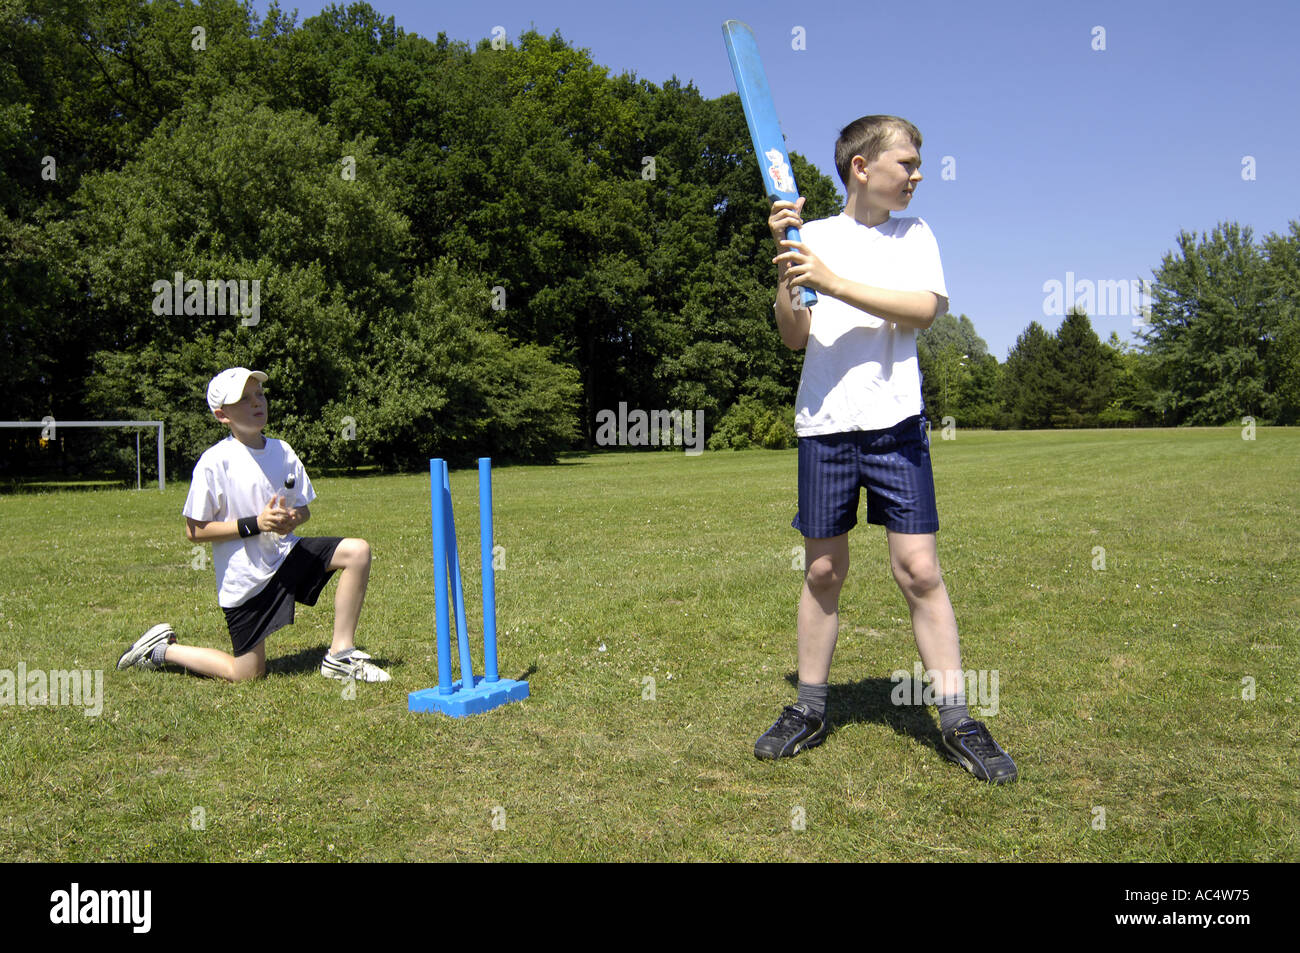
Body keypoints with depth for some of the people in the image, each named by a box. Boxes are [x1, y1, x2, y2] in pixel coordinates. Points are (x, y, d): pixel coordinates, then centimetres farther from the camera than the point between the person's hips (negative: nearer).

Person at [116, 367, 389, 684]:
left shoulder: (283, 451, 2)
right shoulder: (215, 461, -15)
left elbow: (304, 509, 11)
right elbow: (194, 530, -13)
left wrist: (293, 518, -13)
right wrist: (256, 524, -22)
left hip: (285, 554, 5)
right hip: (244, 579, -5)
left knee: (358, 551, -12)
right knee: (247, 673, 1)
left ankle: (340, 656, -5)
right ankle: (162, 649, 26)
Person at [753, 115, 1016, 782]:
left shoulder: (915, 233, 9)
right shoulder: (814, 234, 7)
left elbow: (925, 308, -9)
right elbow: (795, 338, 1)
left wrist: (833, 283, -16)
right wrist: (784, 269, -13)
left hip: (895, 422, 0)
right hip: (824, 425, 0)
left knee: (918, 569, -4)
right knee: (822, 571, 6)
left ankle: (956, 719, 8)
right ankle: (810, 709, 21)